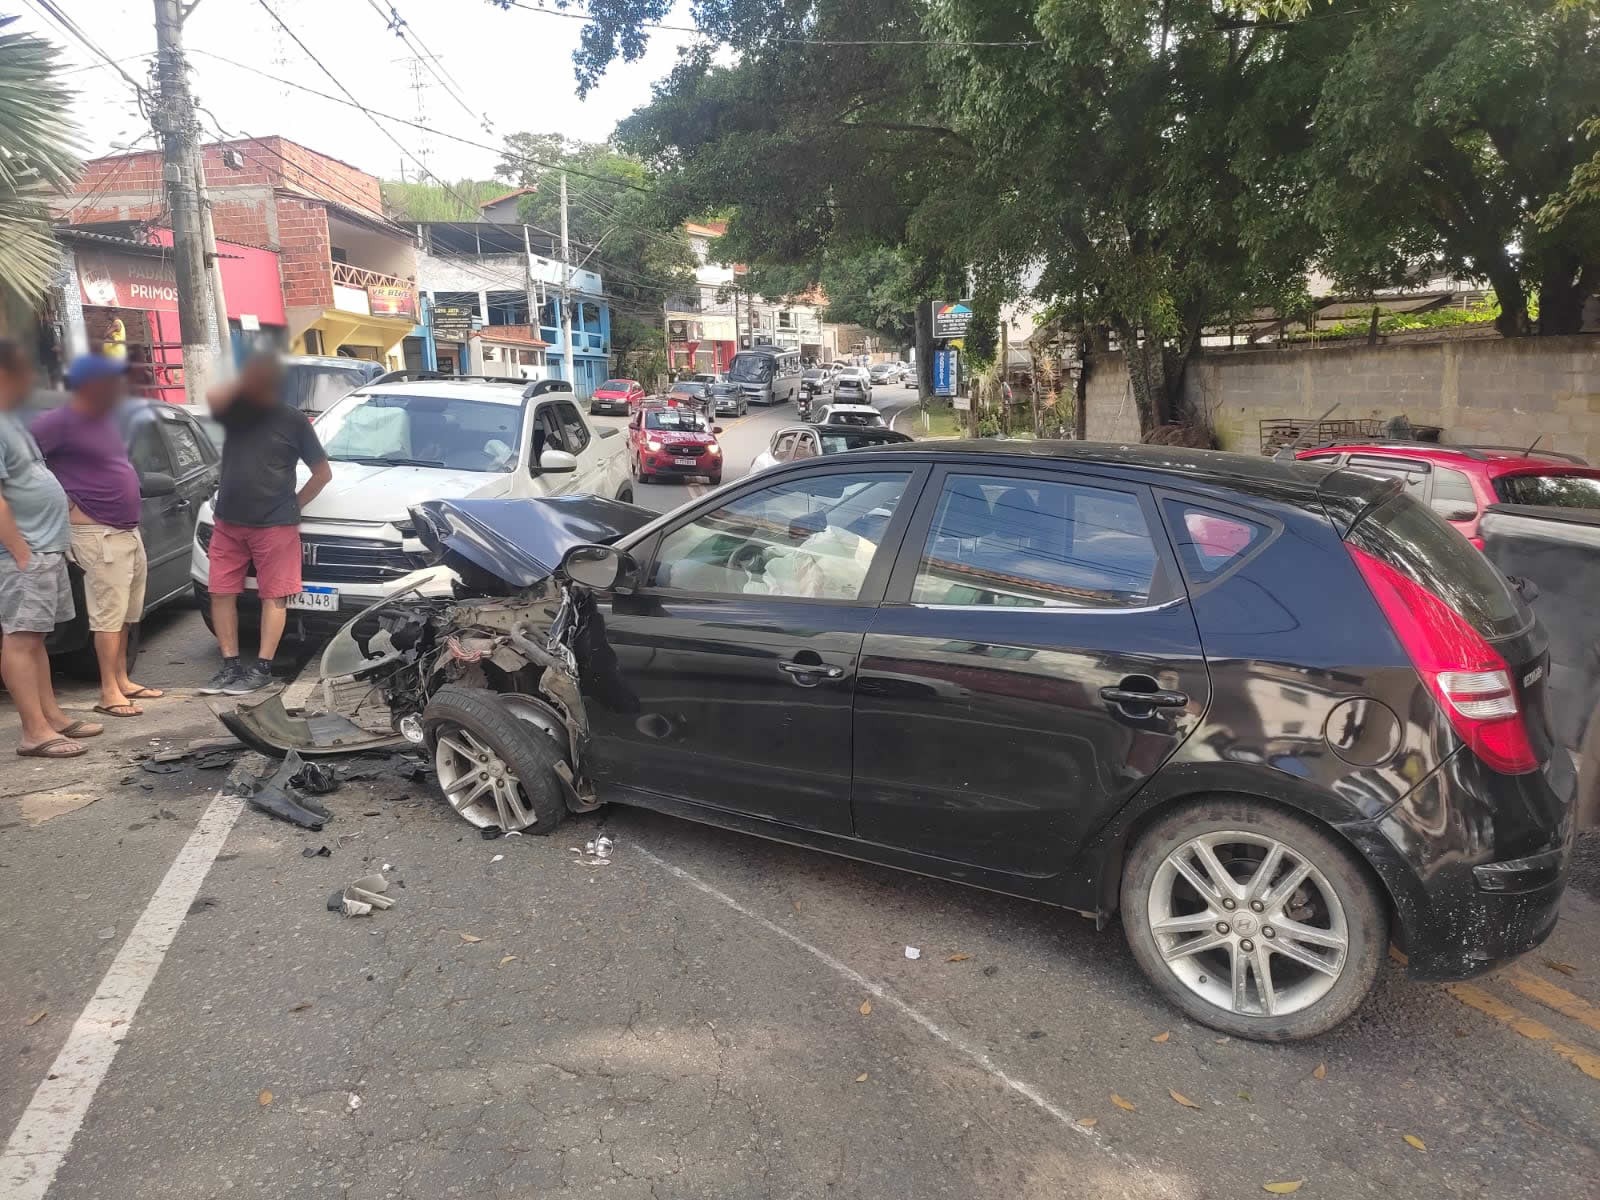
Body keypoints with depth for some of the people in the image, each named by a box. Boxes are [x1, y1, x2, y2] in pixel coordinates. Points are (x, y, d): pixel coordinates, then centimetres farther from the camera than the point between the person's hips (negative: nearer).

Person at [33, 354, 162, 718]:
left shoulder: (105, 417, 12)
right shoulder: (60, 421, -14)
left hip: (128, 529, 9)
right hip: (98, 534, -9)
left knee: (125, 614, 14)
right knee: (108, 616, -7)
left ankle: (123, 680, 23)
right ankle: (109, 692, -1)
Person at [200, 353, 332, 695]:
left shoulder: (293, 420, 0)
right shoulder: (236, 409, 8)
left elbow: (323, 472, 3)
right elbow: (214, 400, -17)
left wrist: (294, 504, 0)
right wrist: (243, 384, -17)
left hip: (275, 524, -4)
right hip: (227, 521, 4)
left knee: (274, 596, -1)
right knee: (221, 593, 5)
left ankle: (262, 668, 5)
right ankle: (230, 664, 13)